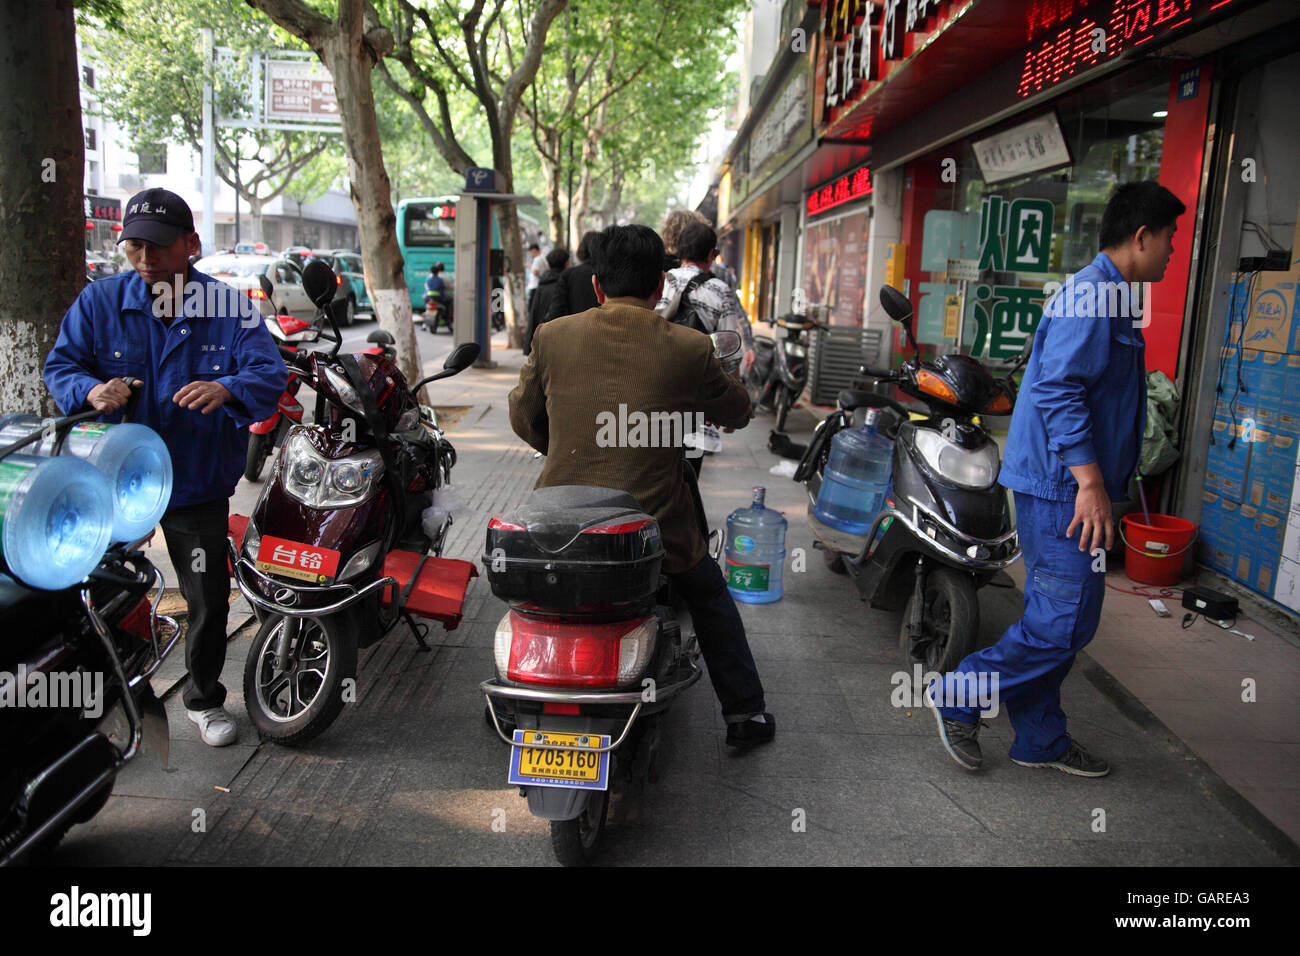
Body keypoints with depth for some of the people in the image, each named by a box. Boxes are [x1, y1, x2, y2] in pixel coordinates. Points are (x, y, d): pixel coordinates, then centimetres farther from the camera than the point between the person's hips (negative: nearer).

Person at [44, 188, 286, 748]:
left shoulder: (230, 307, -6)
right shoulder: (100, 300, 0)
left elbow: (270, 375, -14)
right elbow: (60, 365, 2)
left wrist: (226, 390, -37)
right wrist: (91, 390, -21)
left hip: (198, 485, -1)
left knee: (210, 601, 7)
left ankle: (204, 699, 30)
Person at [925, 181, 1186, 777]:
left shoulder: (1107, 295, 19)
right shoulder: (1090, 293, -13)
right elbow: (1058, 389, -23)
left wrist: (1101, 485, 25)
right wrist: (1091, 483, -25)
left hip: (1074, 487, 11)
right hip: (1064, 487, -11)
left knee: (1060, 621, 14)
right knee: (1064, 622, -8)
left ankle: (1041, 741, 24)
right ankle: (959, 696, 4)